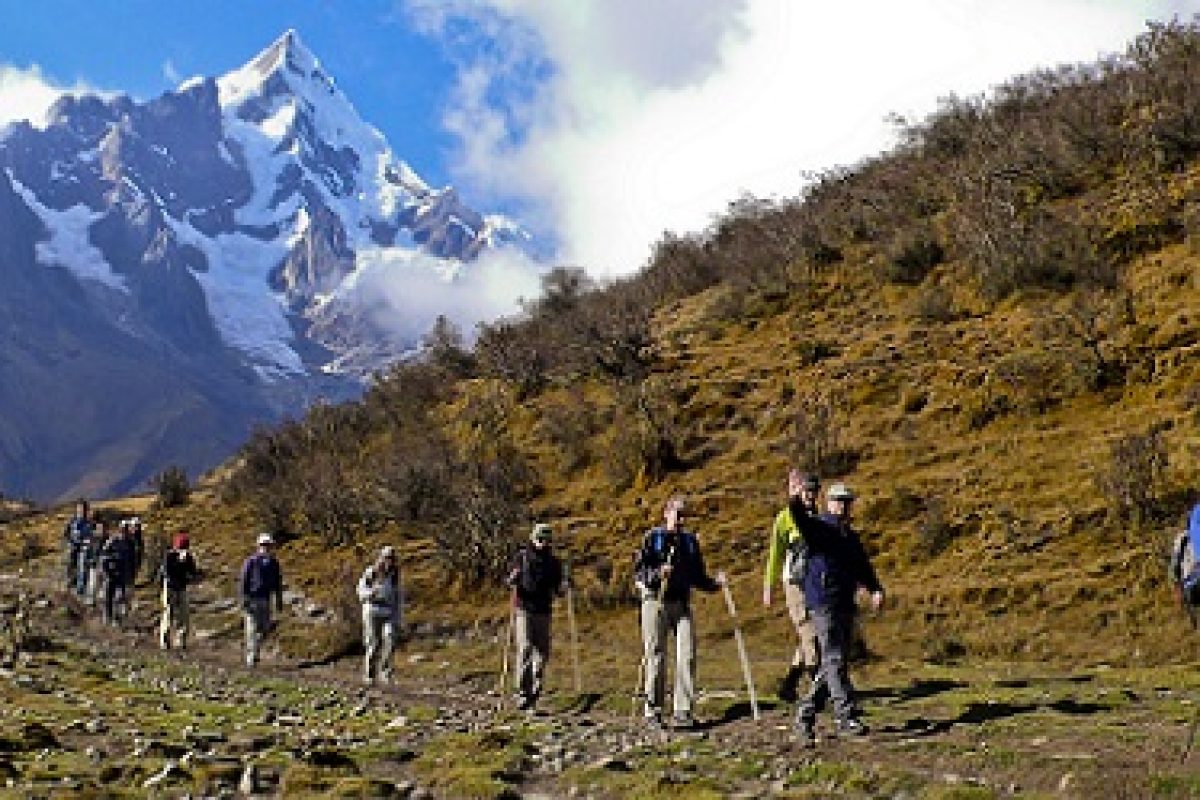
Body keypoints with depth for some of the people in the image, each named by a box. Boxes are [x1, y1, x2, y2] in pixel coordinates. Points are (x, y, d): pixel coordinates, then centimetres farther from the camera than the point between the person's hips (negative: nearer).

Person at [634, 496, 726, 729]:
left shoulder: (690, 540, 16)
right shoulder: (652, 537, 3)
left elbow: (697, 576, 19)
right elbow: (638, 570, -3)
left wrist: (714, 583, 1)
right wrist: (657, 573, -21)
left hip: (682, 603, 4)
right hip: (655, 602, -3)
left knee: (687, 654, -7)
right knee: (655, 656, 0)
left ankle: (683, 711, -3)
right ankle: (653, 710, 10)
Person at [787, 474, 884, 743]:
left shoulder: (851, 537, 20)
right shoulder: (819, 528, -1)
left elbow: (863, 567, 17)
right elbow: (802, 520, -23)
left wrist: (875, 589, -1)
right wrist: (795, 501, -43)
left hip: (845, 605, 7)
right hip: (824, 603, -7)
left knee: (833, 663, 9)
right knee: (834, 661, -9)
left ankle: (805, 715, 17)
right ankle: (847, 717, -9)